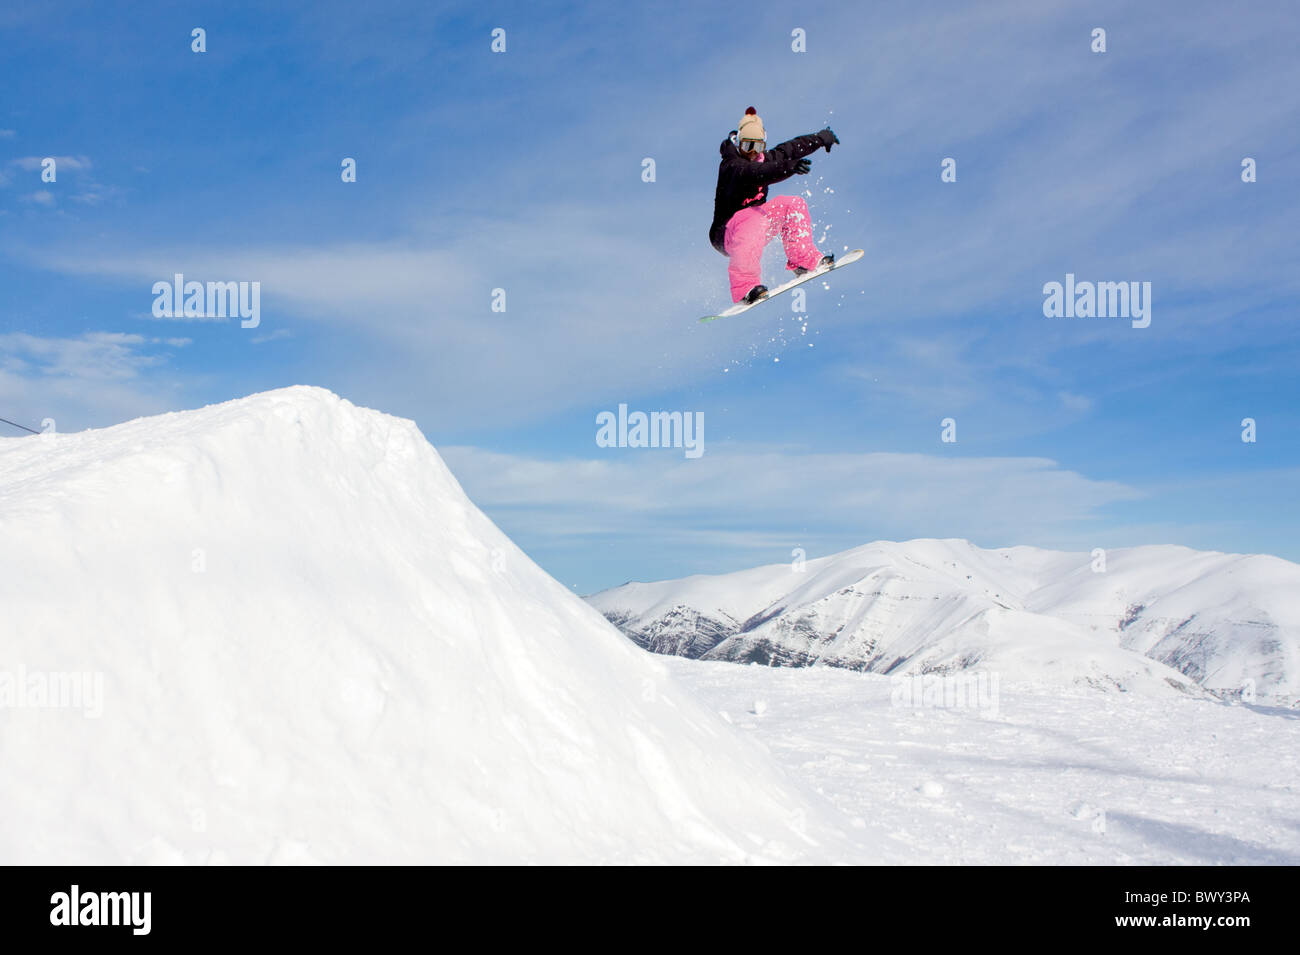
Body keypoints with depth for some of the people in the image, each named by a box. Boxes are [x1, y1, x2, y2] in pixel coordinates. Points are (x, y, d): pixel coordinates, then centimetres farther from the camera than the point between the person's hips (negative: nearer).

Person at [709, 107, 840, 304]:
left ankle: (803, 260, -7)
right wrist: (788, 167, -54)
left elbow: (792, 148, 17)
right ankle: (744, 287, -51)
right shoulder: (732, 166, -21)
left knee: (793, 204, -4)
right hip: (726, 234, -8)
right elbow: (756, 174, -42)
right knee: (757, 218, -40)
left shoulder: (764, 159, 4)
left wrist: (821, 138, 23)